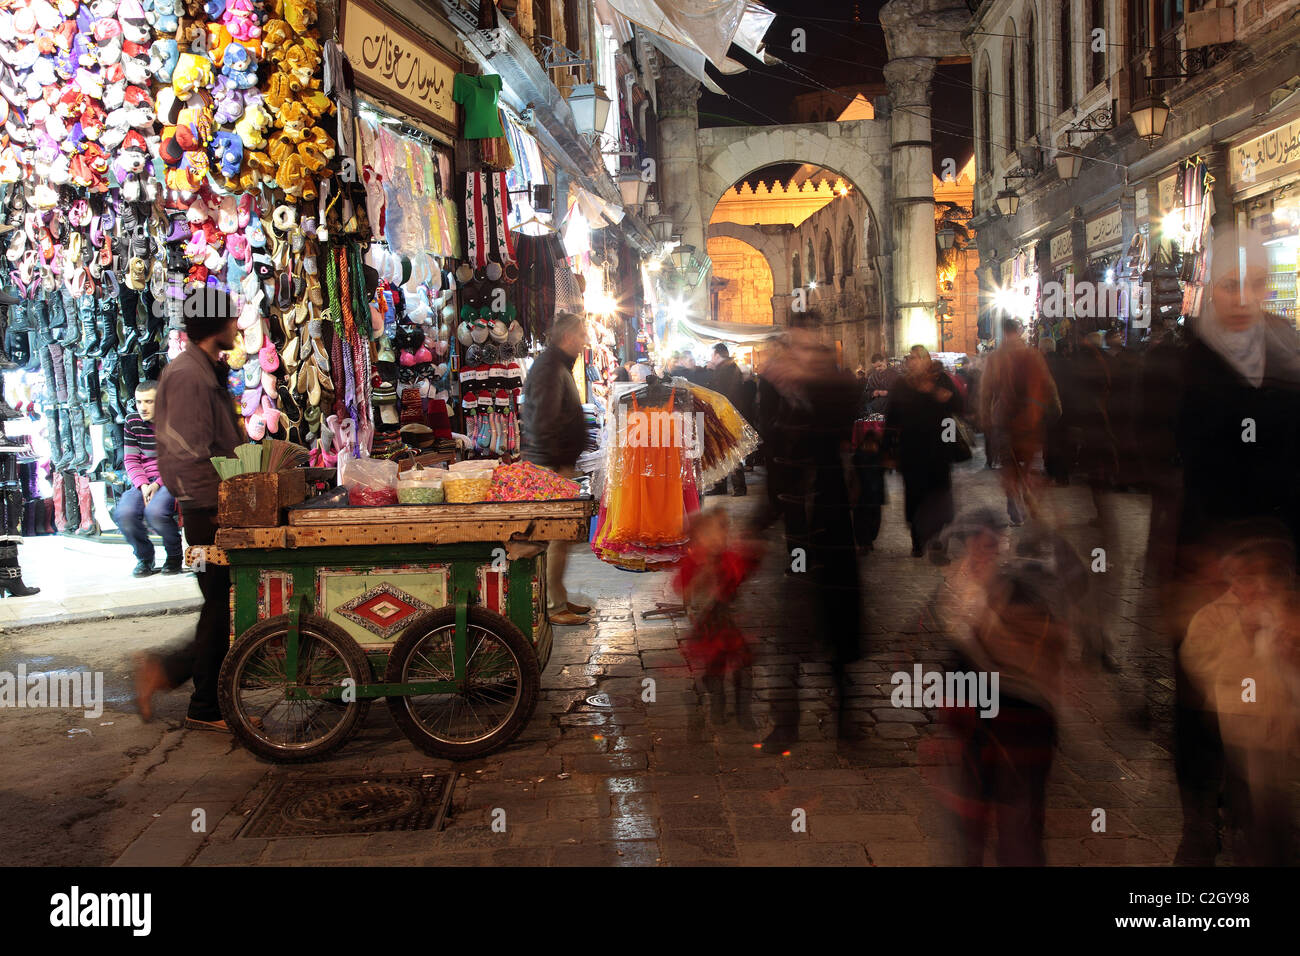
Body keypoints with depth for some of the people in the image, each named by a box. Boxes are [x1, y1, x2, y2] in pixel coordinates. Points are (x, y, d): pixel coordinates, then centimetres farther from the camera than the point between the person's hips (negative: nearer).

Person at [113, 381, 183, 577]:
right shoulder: (132, 422, 8)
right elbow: (131, 460, 9)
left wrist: (159, 483, -17)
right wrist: (142, 485, -10)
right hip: (144, 482, 4)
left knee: (154, 511, -34)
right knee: (123, 514, -26)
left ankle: (174, 554, -4)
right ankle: (144, 557, 3)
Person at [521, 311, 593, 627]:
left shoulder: (559, 366, 18)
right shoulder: (549, 369, -15)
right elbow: (543, 422, -22)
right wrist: (560, 464, -20)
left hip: (558, 464, 10)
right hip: (551, 468, -10)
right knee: (558, 535, -6)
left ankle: (558, 598, 22)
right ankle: (555, 606, 0)